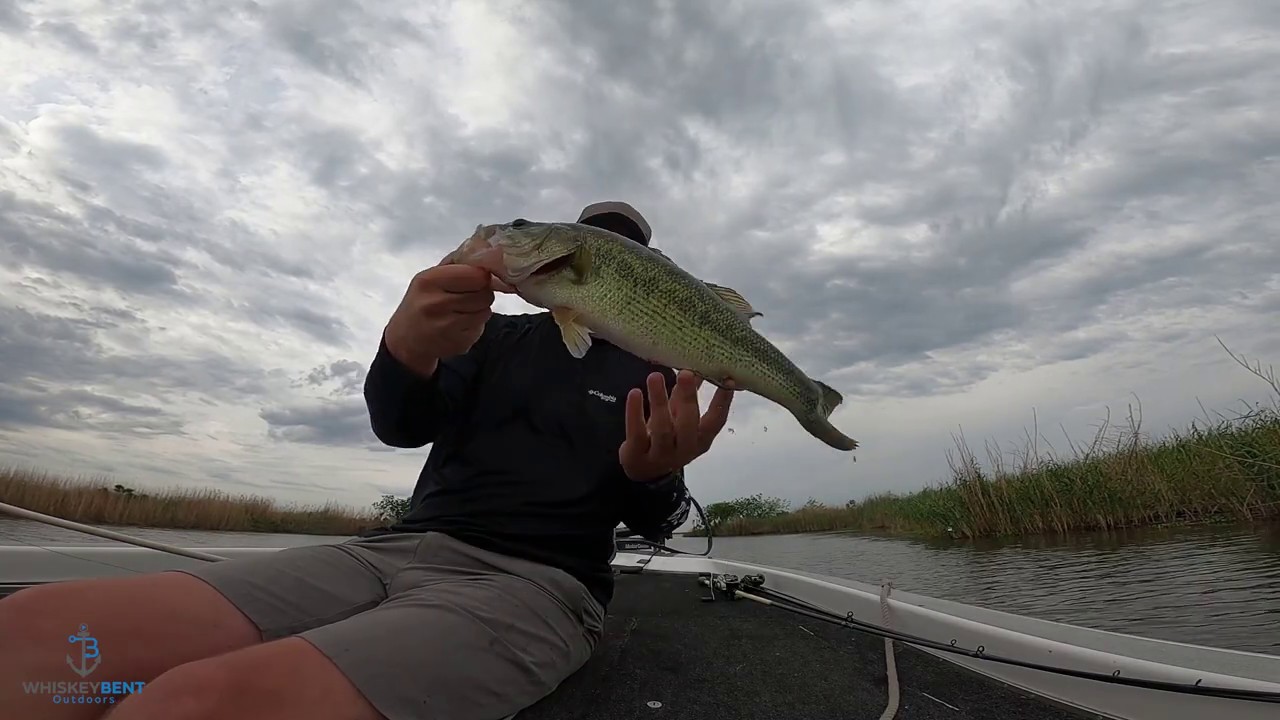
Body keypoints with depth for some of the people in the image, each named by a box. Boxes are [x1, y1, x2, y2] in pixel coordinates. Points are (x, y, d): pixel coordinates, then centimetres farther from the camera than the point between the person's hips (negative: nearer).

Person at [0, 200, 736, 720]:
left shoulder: (648, 374, 12)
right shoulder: (499, 336, 19)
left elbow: (652, 519, 3)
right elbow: (401, 425, 5)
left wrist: (654, 471, -23)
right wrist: (407, 348, -20)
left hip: (533, 583, -4)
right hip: (400, 549, 5)